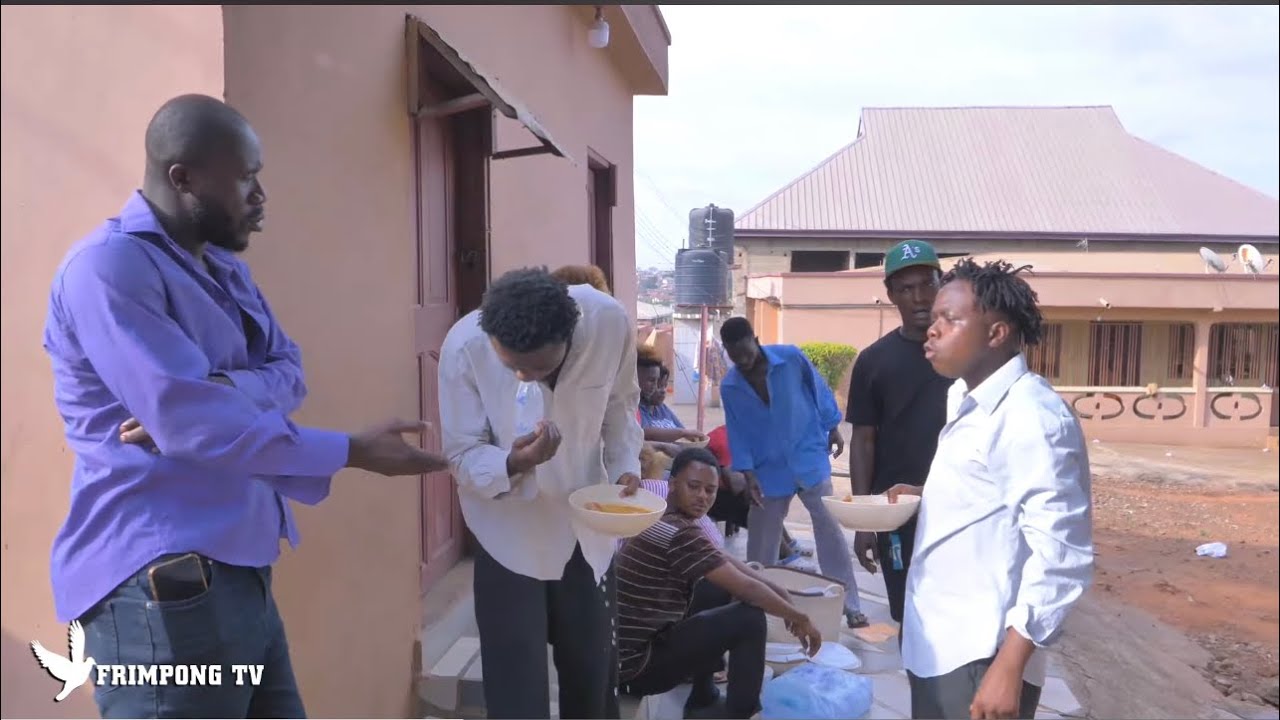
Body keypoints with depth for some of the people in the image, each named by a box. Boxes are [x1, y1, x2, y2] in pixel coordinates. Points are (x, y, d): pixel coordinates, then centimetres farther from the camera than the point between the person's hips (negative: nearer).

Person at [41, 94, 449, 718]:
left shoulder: (224, 267, 14)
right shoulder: (108, 265, -15)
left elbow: (289, 373, 6)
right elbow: (189, 423, -23)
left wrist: (216, 390, -16)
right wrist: (353, 452, -17)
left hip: (237, 571, 9)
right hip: (163, 585, -8)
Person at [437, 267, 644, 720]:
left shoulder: (610, 323, -21)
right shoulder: (464, 347, -27)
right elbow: (462, 456, -16)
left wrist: (626, 464, -15)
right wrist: (512, 465, -36)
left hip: (587, 528, 3)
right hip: (510, 535, -2)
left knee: (594, 675, 18)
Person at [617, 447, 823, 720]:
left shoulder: (664, 519, 6)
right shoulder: (679, 532, -23)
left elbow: (724, 560, 16)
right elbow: (746, 589, -18)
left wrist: (776, 590, 11)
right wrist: (800, 619, -5)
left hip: (634, 642, 10)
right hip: (635, 663, -10)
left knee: (719, 587, 17)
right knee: (749, 618, -11)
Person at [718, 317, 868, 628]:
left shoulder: (791, 357, -13)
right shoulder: (730, 387, -6)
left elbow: (819, 389, 1)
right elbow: (738, 434, -2)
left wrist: (833, 428, 5)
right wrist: (748, 474, -10)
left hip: (809, 457, -2)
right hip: (769, 469, 2)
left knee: (829, 530, -2)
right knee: (760, 541, 10)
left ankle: (850, 607, 5)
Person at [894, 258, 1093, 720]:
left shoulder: (1032, 417, -18)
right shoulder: (965, 403, 10)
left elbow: (1062, 556, -21)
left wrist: (1009, 665, -23)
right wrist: (926, 498, 6)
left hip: (980, 659, -8)